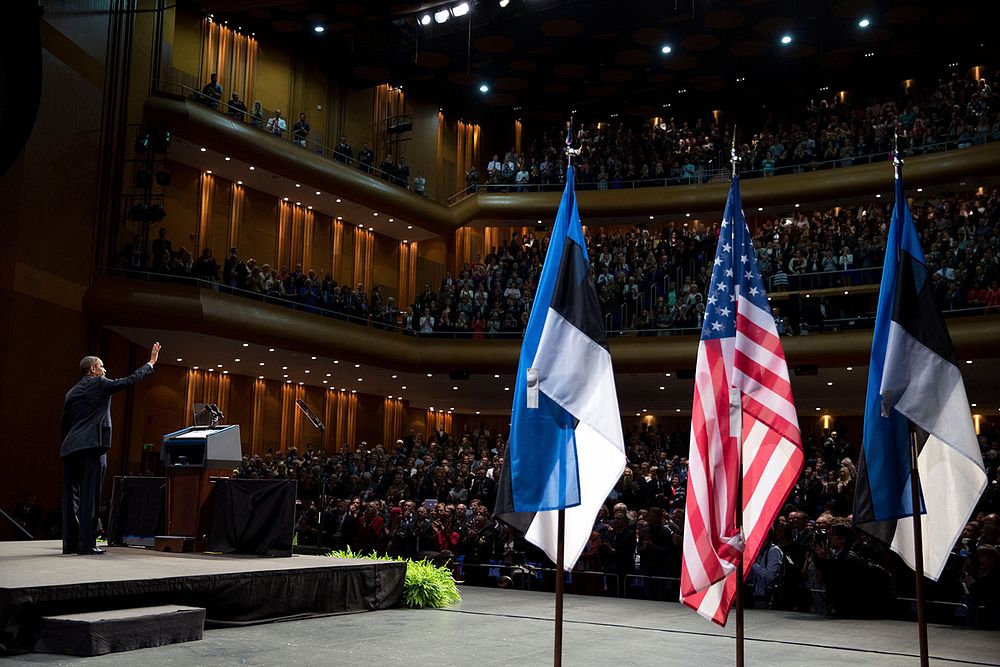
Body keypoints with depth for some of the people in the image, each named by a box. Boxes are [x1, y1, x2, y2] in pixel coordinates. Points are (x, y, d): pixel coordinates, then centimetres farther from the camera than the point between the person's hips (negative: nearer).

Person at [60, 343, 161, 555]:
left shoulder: (72, 392, 20)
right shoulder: (99, 384, 0)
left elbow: (64, 424, 21)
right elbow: (129, 380, 1)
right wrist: (151, 363, 11)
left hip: (70, 449, 7)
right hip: (92, 446, -7)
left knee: (71, 496, 8)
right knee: (89, 496, -8)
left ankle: (70, 543, 10)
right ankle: (87, 544, -10)